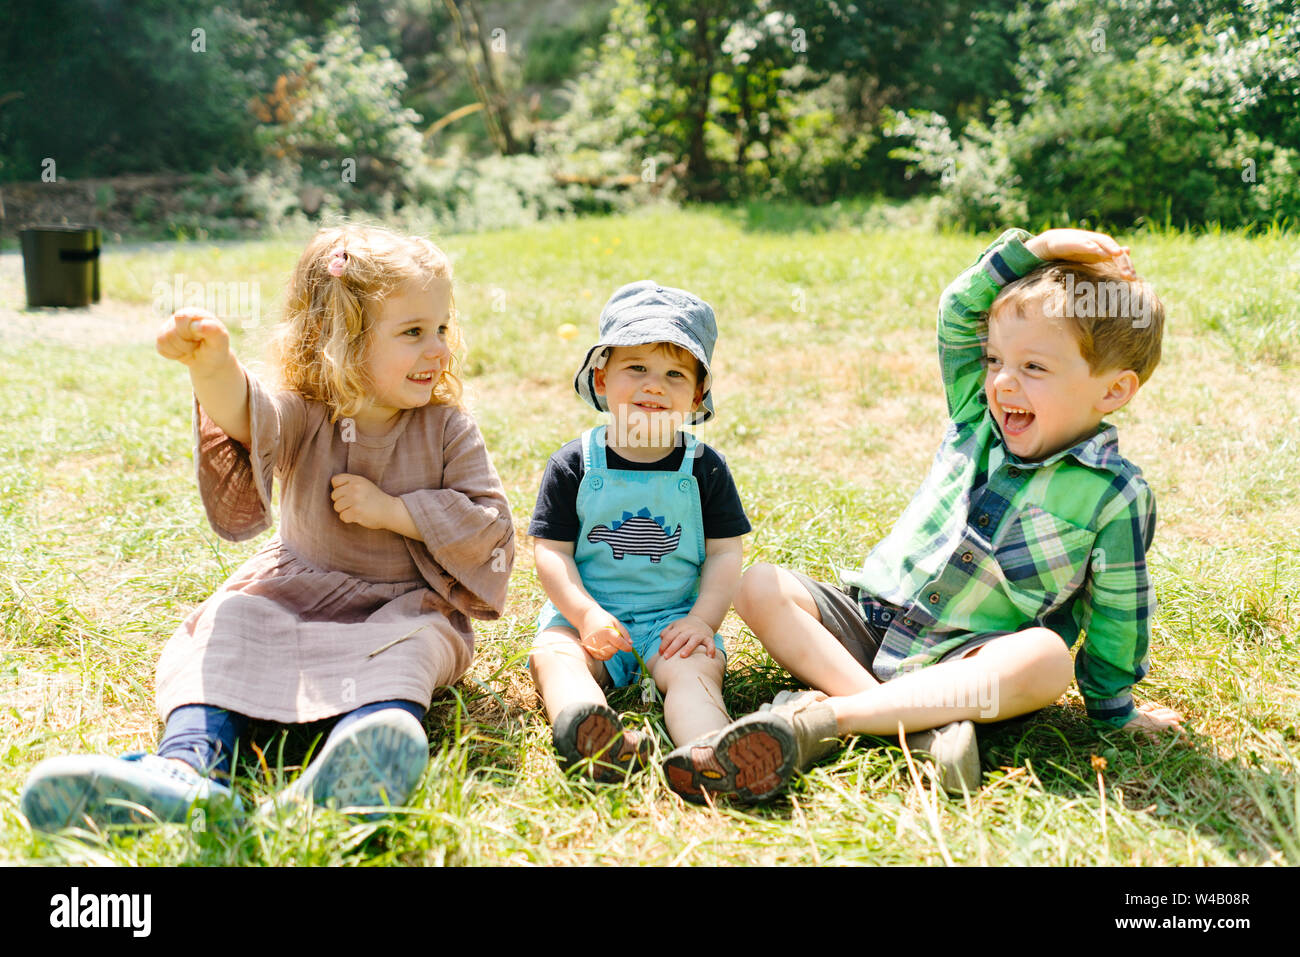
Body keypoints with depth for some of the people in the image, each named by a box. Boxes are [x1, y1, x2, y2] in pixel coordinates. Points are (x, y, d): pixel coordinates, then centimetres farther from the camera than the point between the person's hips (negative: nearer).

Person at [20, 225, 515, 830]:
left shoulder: (447, 429, -6)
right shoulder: (304, 417, -9)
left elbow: (491, 529, -8)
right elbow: (249, 416, -33)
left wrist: (393, 511, -18)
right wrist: (213, 368, -57)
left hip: (406, 605, -2)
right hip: (298, 591, 2)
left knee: (409, 651, -33)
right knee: (230, 627, -22)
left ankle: (345, 779, -62)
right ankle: (186, 766, -47)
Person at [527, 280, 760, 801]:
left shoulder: (704, 468, 5)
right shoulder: (573, 466, 2)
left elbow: (725, 553, 4)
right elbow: (551, 551, -1)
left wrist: (702, 620, -12)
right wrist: (585, 613, -17)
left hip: (675, 618, 0)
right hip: (586, 615, 0)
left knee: (693, 669, -29)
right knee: (553, 656, -29)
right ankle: (583, 729, -60)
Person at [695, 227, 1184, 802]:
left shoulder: (1117, 496, -7)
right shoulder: (979, 419, 5)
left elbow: (1118, 615, 1)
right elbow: (958, 311, 2)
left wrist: (1111, 707, 5)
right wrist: (1030, 249, -4)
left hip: (972, 659, -4)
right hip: (867, 621, 4)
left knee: (1046, 659, -37)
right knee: (759, 586, -17)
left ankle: (821, 717, -41)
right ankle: (919, 721, -31)